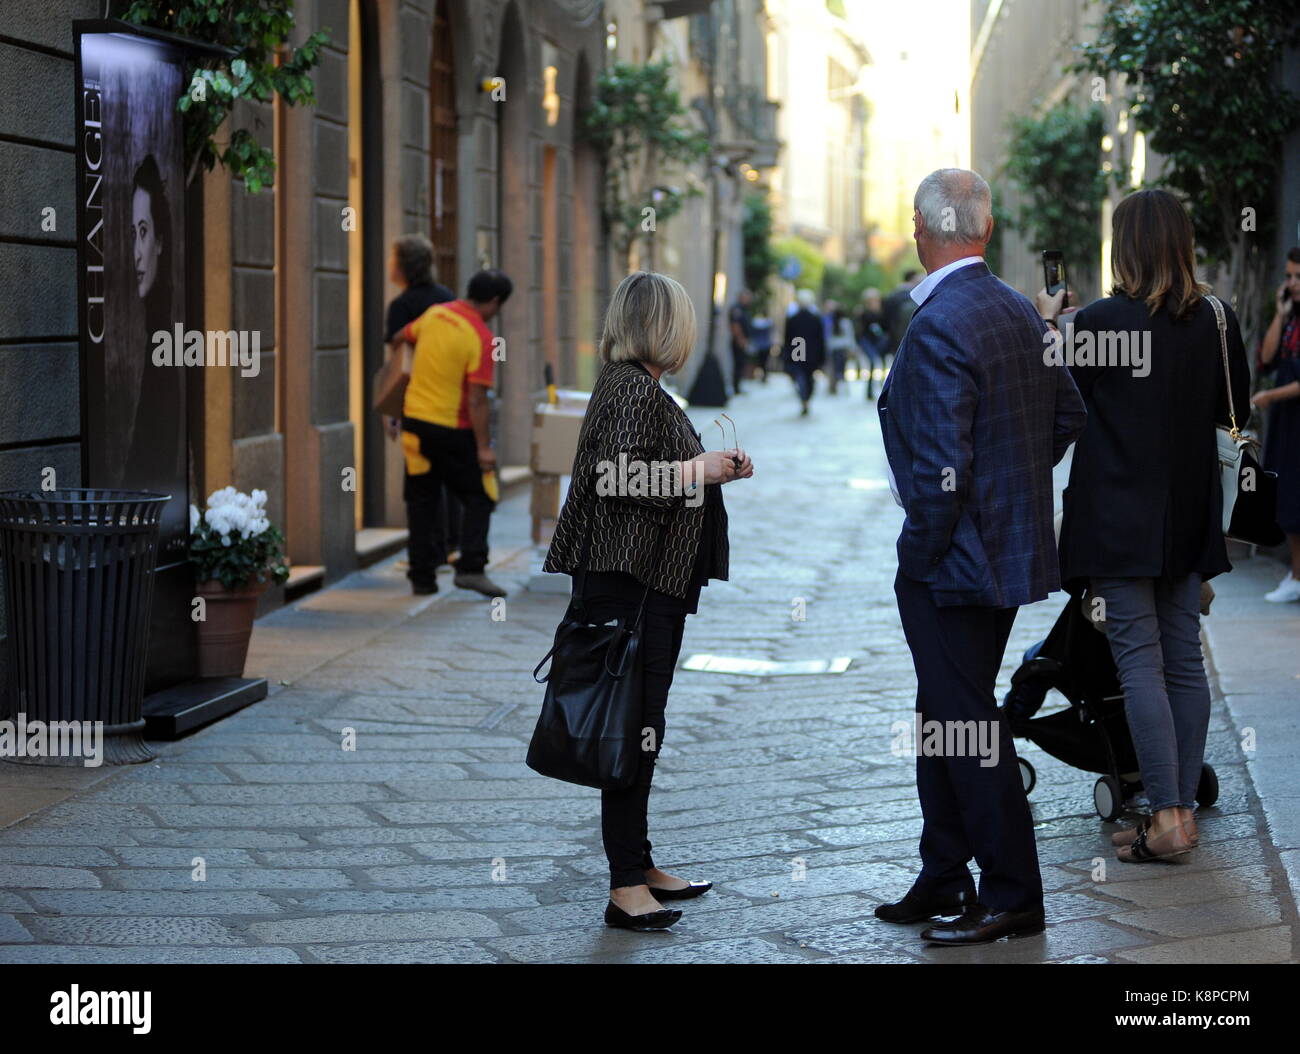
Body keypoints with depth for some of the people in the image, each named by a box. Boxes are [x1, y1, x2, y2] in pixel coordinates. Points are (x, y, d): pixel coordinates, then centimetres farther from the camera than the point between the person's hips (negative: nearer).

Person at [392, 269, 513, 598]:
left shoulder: (434, 314, 4)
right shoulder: (482, 338, -14)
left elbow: (401, 337, 25)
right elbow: (477, 399, -19)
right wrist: (484, 447, -15)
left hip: (415, 420, 6)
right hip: (453, 429, -6)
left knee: (421, 501, 13)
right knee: (478, 498, 6)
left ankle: (422, 577, 13)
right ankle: (471, 568, -7)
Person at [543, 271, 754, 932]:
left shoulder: (641, 386, 19)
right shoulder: (633, 387, -13)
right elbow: (622, 478, -22)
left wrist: (715, 471, 19)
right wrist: (699, 470, -14)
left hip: (654, 583, 11)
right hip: (629, 581, -11)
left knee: (642, 725, 15)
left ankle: (639, 866, 24)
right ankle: (626, 887, -6)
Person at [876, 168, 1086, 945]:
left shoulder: (938, 327, -22)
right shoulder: (1020, 312, 6)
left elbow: (941, 465, -25)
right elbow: (1069, 414, 16)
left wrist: (922, 553, -13)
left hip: (955, 562, -9)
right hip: (1009, 550, 9)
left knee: (968, 728, 1)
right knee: (947, 718, 18)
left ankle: (1012, 898, 9)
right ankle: (944, 881, 27)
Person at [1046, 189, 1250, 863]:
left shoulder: (1100, 321, -14)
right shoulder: (1218, 320, 1)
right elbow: (1235, 408, 12)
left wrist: (1048, 322, 11)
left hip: (1119, 517, -5)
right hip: (1189, 515, 5)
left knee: (1139, 662, -4)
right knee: (1184, 660, 11)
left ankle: (1166, 817, -7)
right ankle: (1185, 808, 16)